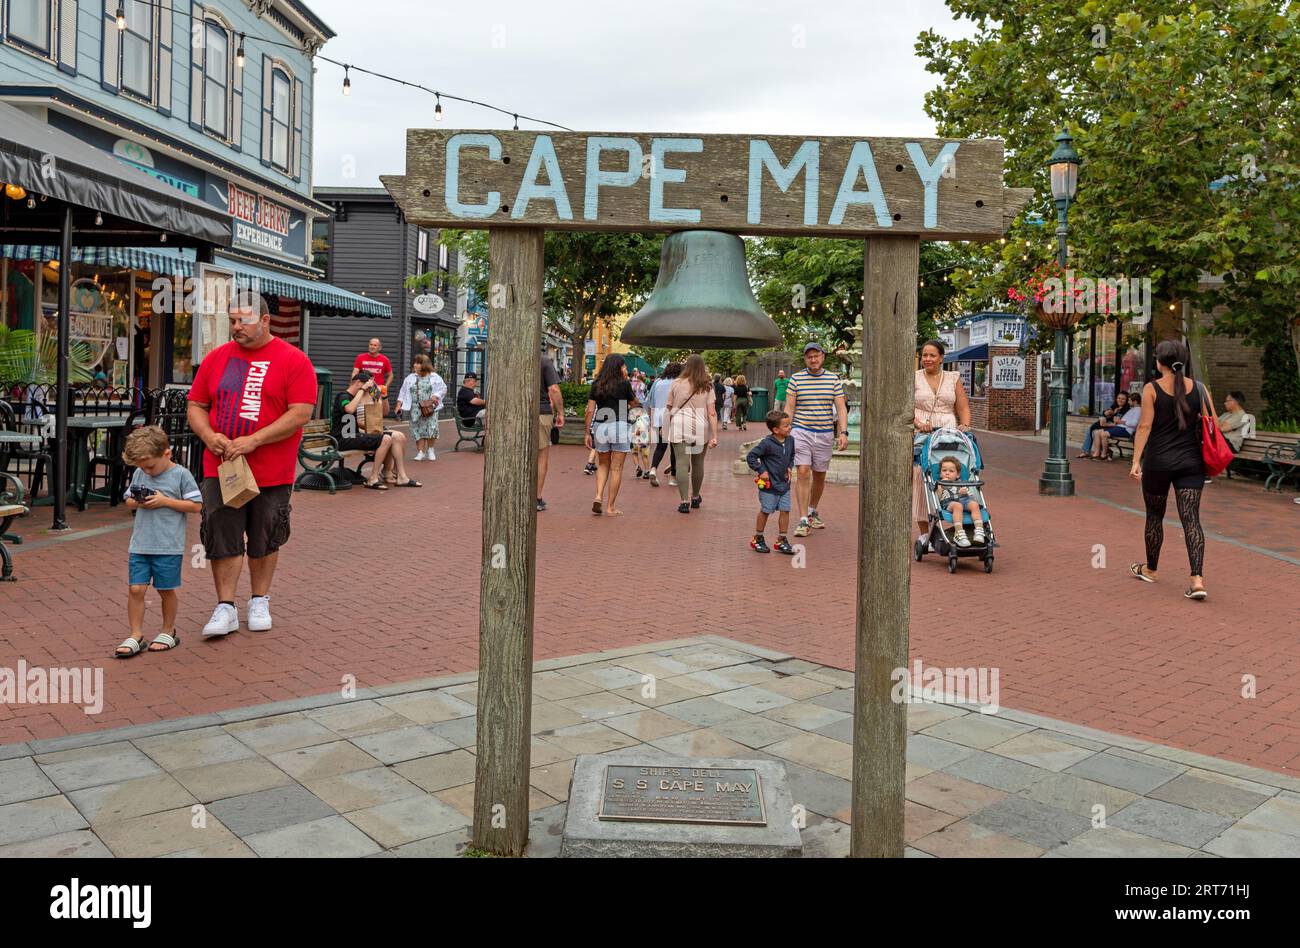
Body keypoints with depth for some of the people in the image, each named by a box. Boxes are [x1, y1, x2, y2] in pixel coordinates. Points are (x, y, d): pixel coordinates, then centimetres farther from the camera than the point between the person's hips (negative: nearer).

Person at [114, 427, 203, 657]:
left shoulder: (181, 475, -7)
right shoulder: (139, 474, 8)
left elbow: (196, 506, -8)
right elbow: (128, 502, 18)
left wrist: (165, 501, -15)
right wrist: (136, 501, -6)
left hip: (168, 547, -4)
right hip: (139, 545, 4)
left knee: (166, 590, 8)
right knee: (136, 589, 0)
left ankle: (168, 632, 25)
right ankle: (136, 635, 10)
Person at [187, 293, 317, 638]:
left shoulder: (294, 360, -5)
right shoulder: (216, 358, 8)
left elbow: (301, 413, -13)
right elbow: (196, 406, 12)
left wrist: (253, 440, -20)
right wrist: (208, 435, -9)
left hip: (272, 474, -2)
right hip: (220, 468, 3)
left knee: (265, 542, 11)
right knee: (222, 540, 1)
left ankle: (259, 602, 27)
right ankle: (225, 609, 9)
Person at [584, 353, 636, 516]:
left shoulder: (596, 385, 6)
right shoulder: (624, 384, -5)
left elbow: (590, 410, 3)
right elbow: (634, 403, 12)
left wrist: (588, 433, 8)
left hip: (599, 427, 4)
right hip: (619, 426, -4)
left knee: (603, 465, 21)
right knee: (616, 469, 4)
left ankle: (598, 497, 2)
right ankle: (610, 507, 5)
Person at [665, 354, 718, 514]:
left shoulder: (677, 384, 1)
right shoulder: (707, 387, 0)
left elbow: (669, 407, 8)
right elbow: (712, 413, -4)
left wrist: (669, 427, 23)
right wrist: (714, 436, -4)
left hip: (679, 429, -1)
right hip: (700, 429, 1)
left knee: (682, 463, -3)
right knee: (698, 464, 16)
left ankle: (684, 501, -9)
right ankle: (695, 497, 32)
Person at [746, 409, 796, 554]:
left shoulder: (790, 440, 3)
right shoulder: (767, 443, -18)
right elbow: (750, 457, -14)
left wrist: (790, 467, 7)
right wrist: (761, 471, -15)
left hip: (784, 484, 6)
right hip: (769, 485, -6)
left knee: (785, 510, 3)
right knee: (765, 511, 4)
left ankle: (782, 541, 13)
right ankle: (758, 539, 21)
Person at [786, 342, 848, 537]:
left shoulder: (833, 379, 5)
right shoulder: (796, 379, 1)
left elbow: (841, 408, 3)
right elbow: (789, 408, 3)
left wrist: (843, 432, -8)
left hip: (825, 434, 2)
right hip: (802, 431, -2)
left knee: (819, 476, 12)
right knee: (803, 472, -13)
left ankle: (812, 512, 33)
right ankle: (803, 520, -11)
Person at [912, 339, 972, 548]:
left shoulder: (953, 379, 15)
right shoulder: (913, 378, 9)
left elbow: (963, 408, 12)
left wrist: (965, 425, -7)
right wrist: (918, 424, -16)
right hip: (920, 436, -1)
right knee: (920, 480, -6)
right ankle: (924, 532, 0)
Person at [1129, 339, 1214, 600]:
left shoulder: (1152, 389, -6)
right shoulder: (1199, 389, 2)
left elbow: (1145, 426, -11)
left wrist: (1136, 461, -11)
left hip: (1158, 461, -2)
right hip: (1191, 462, 2)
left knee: (1154, 516, 15)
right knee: (1191, 518, -1)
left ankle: (1150, 570, 31)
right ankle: (1198, 579, -13)